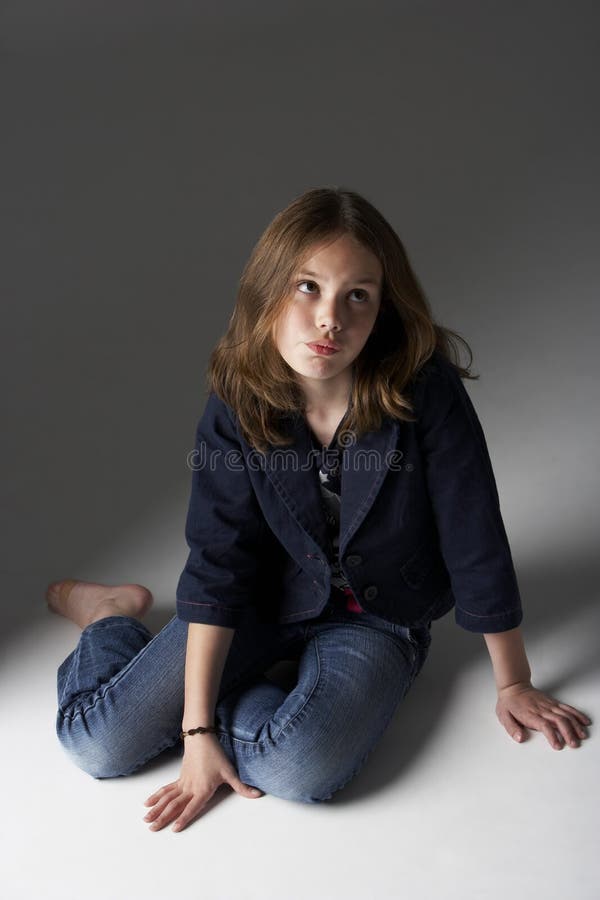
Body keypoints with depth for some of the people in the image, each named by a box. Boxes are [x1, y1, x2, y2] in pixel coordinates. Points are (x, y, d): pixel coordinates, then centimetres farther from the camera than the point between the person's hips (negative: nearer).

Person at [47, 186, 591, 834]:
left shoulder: (427, 393, -24)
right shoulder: (237, 403, -18)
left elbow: (477, 546, -16)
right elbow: (217, 564, -17)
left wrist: (512, 685, -5)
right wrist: (198, 729, -19)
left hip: (380, 617, -1)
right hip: (266, 600, 1)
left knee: (297, 769, -29)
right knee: (100, 744, -8)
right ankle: (108, 613, 23)